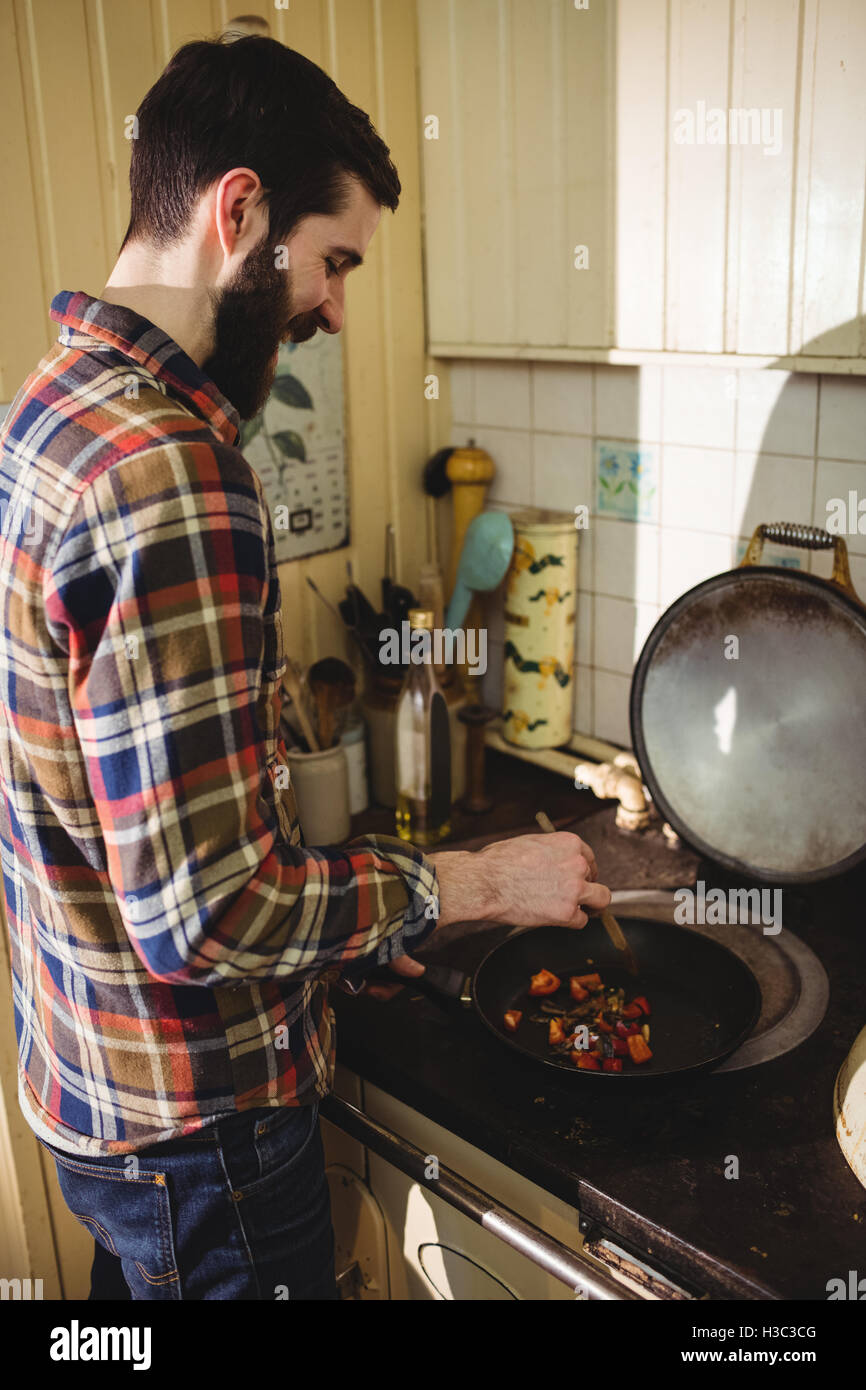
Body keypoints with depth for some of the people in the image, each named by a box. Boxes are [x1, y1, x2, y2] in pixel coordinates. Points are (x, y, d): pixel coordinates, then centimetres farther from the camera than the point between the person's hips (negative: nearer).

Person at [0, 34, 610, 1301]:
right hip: (192, 1116, -9)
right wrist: (482, 883, -17)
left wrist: (340, 911, 12)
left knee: (141, 1282, 29)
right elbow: (208, 907, -30)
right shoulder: (166, 471, -30)